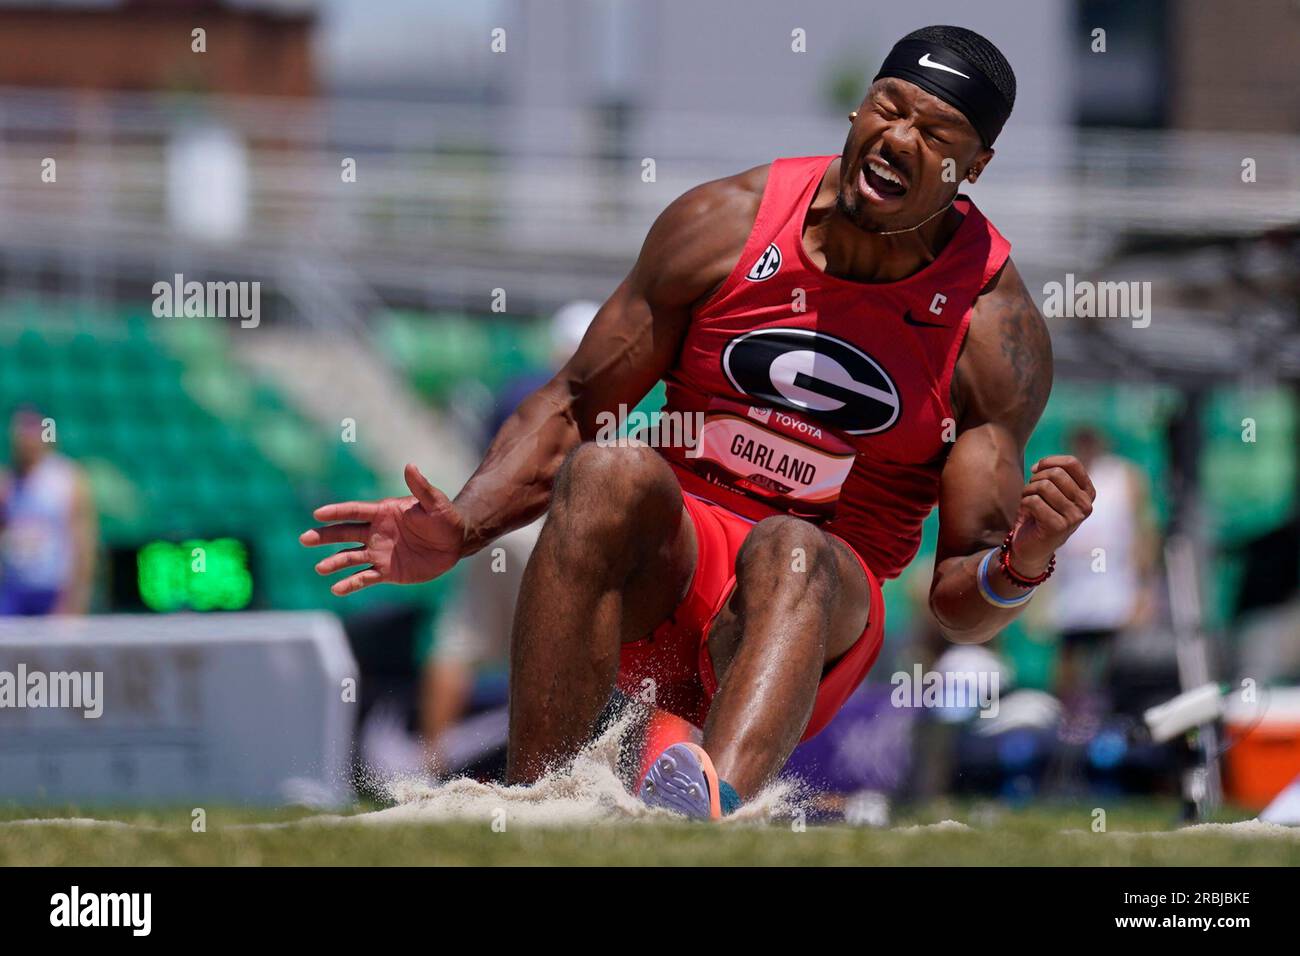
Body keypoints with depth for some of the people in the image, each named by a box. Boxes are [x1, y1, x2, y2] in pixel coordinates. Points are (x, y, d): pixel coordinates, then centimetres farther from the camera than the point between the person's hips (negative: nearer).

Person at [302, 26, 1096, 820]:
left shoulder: (998, 329, -3)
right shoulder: (726, 224, 0)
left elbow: (961, 604, -4)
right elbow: (575, 405, 7)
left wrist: (1021, 567, -28)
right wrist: (462, 529, -9)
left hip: (825, 605, -2)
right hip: (664, 569, 2)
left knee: (791, 551, -37)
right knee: (615, 475, -32)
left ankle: (716, 801, -69)